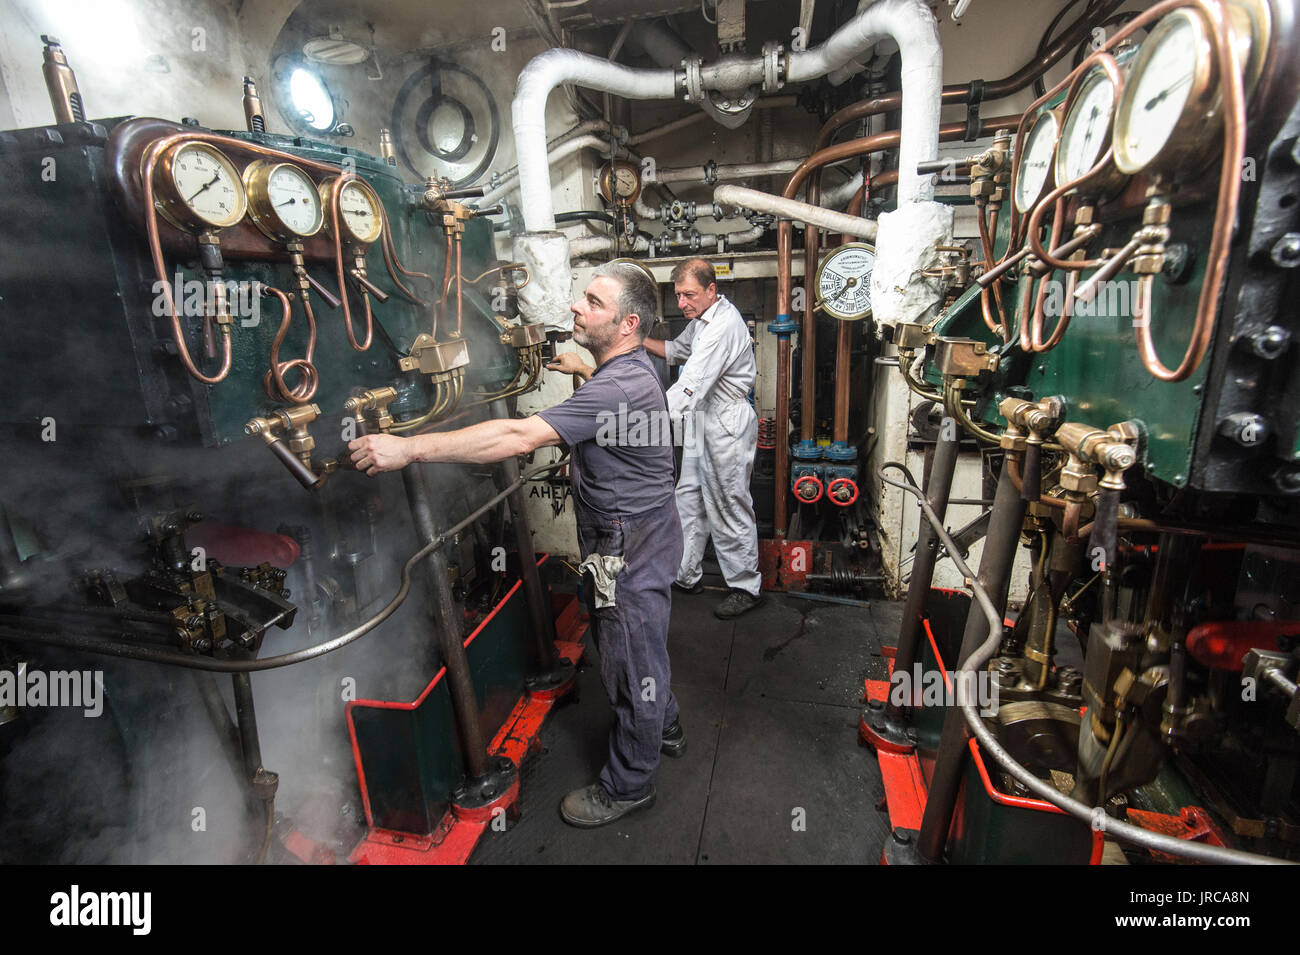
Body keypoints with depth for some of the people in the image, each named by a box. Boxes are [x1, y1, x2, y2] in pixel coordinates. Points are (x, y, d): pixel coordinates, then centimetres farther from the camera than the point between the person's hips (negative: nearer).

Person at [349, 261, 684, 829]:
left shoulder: (619, 387, -28)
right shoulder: (632, 368, 7)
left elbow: (520, 437, -37)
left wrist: (410, 448, -36)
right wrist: (579, 369, 43)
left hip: (631, 552, -10)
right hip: (630, 540, 10)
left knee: (631, 665, 8)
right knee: (636, 649, 26)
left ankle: (627, 786, 30)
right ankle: (664, 729, 49)